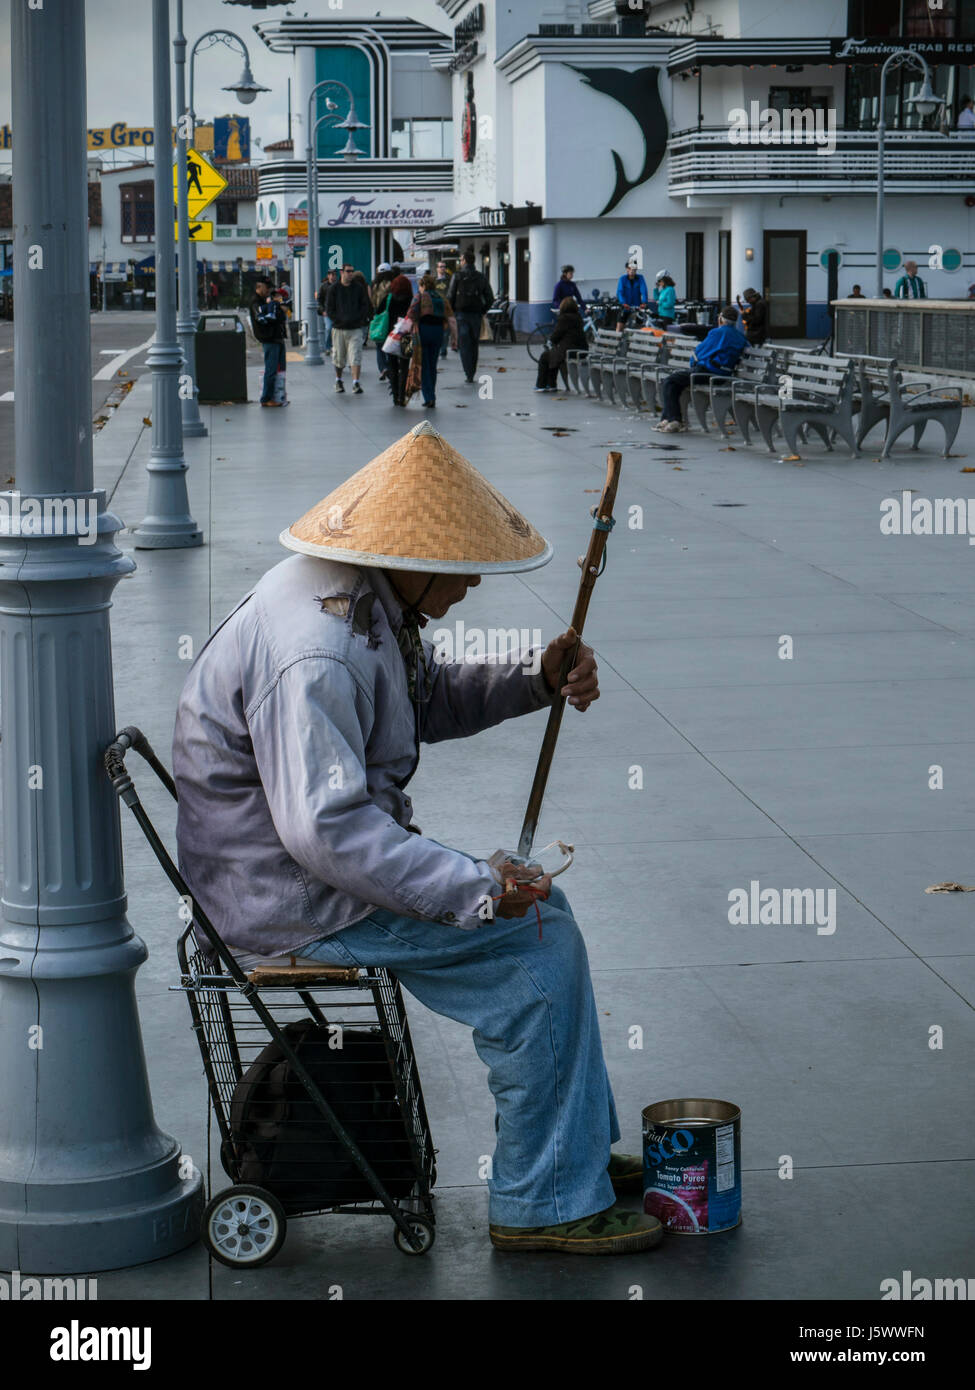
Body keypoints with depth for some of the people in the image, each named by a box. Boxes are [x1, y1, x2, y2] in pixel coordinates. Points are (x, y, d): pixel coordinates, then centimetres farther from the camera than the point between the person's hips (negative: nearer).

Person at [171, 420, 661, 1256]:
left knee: (538, 904, 13)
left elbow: (428, 704, 21)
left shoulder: (368, 601, 5)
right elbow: (326, 829, -33)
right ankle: (545, 1202, -4)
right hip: (291, 899, -11)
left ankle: (576, 1148, 23)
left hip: (339, 851, 11)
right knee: (535, 947, -13)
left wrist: (536, 680, 4)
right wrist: (474, 889, -30)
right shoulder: (316, 655, -29)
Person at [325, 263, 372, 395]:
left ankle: (356, 383, -16)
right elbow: (329, 308, 2)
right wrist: (340, 319, -9)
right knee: (338, 357, 9)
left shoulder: (359, 288, 5)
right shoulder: (334, 289, 2)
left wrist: (357, 318, -7)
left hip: (355, 328, -1)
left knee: (356, 357, -12)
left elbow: (365, 305, 7)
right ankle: (338, 380, 29)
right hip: (339, 328, 1)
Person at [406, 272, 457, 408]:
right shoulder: (442, 298, 14)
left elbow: (412, 315, -13)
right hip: (438, 332, 4)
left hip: (423, 331, -4)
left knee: (423, 367, 2)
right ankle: (431, 398, 20)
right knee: (432, 366, 16)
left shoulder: (420, 296, 1)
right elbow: (452, 320, 6)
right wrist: (454, 339, 7)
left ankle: (429, 398, -8)